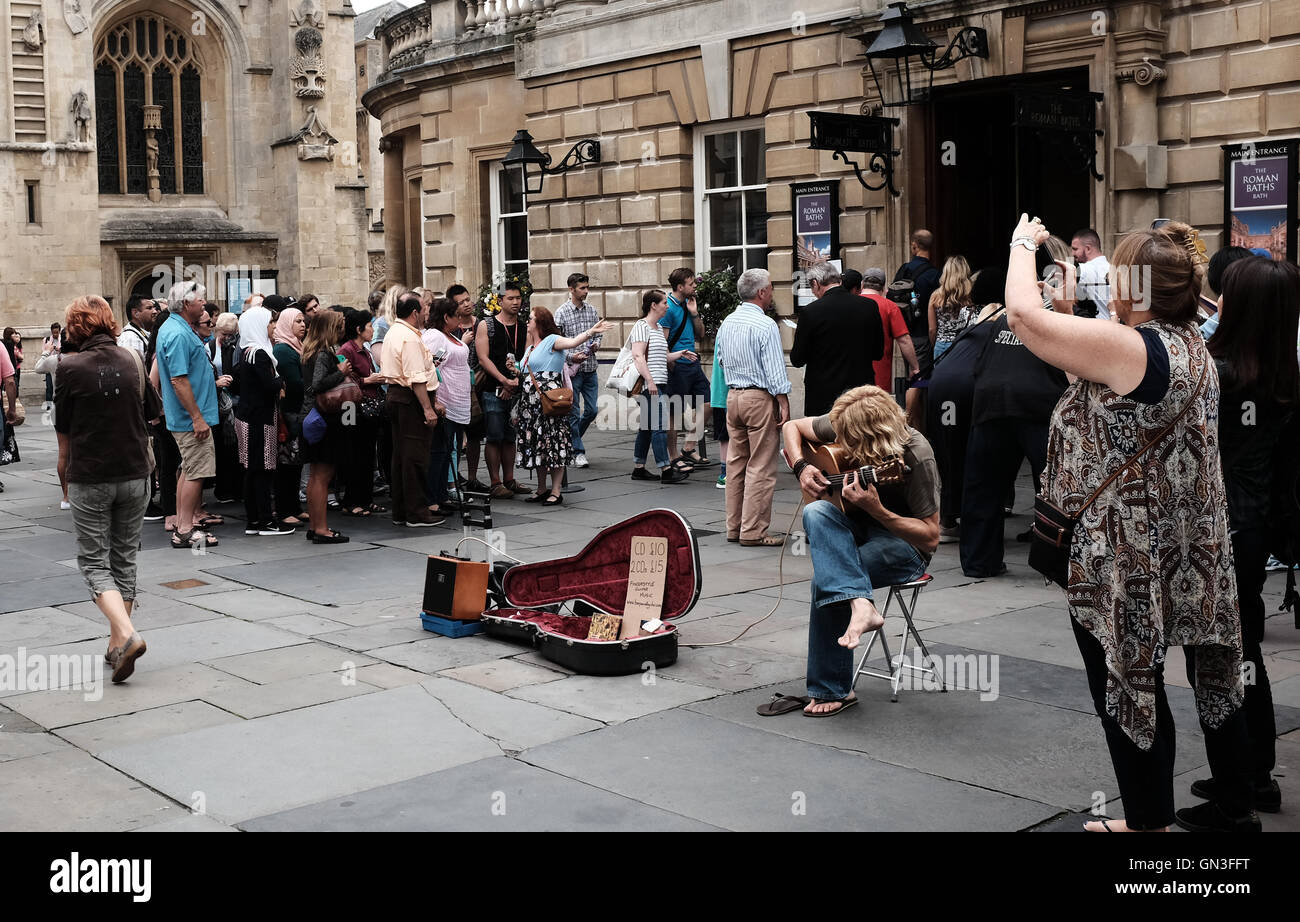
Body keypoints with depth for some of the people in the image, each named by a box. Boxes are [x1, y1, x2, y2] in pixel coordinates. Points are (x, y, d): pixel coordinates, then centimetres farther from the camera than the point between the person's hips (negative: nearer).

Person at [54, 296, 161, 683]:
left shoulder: (71, 367, -11)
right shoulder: (132, 360, 0)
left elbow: (63, 428, -2)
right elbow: (153, 411, 12)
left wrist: (65, 463, 16)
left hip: (90, 478, -4)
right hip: (135, 473, 4)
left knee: (94, 562, 3)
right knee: (124, 559, 14)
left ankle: (127, 634, -18)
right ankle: (116, 644, 19)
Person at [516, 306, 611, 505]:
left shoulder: (551, 341, -5)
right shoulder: (531, 347, 20)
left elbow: (573, 342, -23)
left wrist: (591, 332, -38)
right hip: (531, 404, 9)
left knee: (553, 444, -7)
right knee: (537, 446, 11)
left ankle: (556, 491, -5)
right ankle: (542, 490, 19)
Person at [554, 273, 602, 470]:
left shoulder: (592, 311, 9)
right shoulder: (561, 313, -5)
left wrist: (596, 344, -3)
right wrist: (570, 356, -17)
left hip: (590, 369, 5)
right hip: (572, 370, -5)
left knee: (591, 410, 7)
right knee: (573, 412, 0)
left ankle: (572, 438, 30)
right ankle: (578, 451, 7)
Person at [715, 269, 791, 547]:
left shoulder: (726, 324, 9)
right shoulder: (765, 325, -14)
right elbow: (775, 372, -15)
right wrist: (784, 406, -12)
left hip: (732, 396, 8)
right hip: (760, 398, -8)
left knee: (736, 462, 13)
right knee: (760, 467, -3)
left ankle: (734, 526, 19)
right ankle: (753, 531, -2)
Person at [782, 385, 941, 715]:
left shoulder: (915, 457, -26)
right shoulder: (845, 428, -9)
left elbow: (931, 537, -22)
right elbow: (791, 427, 9)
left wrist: (876, 510, -37)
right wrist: (802, 468, -11)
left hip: (904, 544, -6)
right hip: (854, 529, 6)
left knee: (825, 578, -31)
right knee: (816, 514, -31)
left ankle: (832, 691, -23)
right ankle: (861, 606, -44)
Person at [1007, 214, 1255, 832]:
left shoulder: (1134, 347, -22)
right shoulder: (1188, 346, 7)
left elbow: (1022, 314, -23)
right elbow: (1087, 372, 16)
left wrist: (1023, 244, -7)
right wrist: (1066, 308, 12)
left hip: (1125, 557, -9)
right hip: (1187, 556, 9)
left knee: (1127, 690, 7)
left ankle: (1149, 820, 20)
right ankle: (1236, 808, 30)